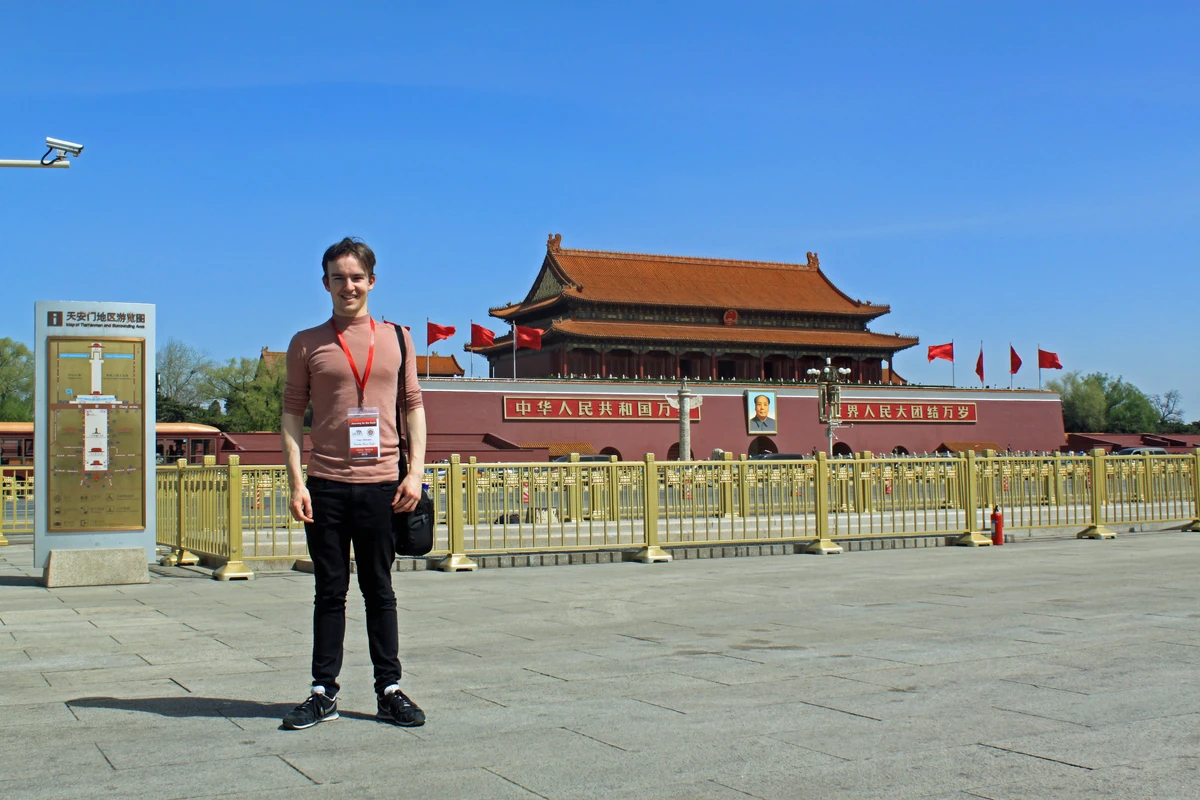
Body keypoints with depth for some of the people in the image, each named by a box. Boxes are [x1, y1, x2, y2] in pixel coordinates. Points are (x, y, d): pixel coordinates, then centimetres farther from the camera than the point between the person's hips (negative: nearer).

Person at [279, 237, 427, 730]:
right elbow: (292, 412, 5)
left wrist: (415, 471, 0)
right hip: (326, 485, 0)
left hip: (381, 484, 0)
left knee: (379, 591, 8)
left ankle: (390, 690, 14)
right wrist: (296, 481, -4)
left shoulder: (396, 338, 10)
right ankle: (323, 693, 14)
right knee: (329, 592, 6)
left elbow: (414, 405, 10)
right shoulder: (306, 344, 7)